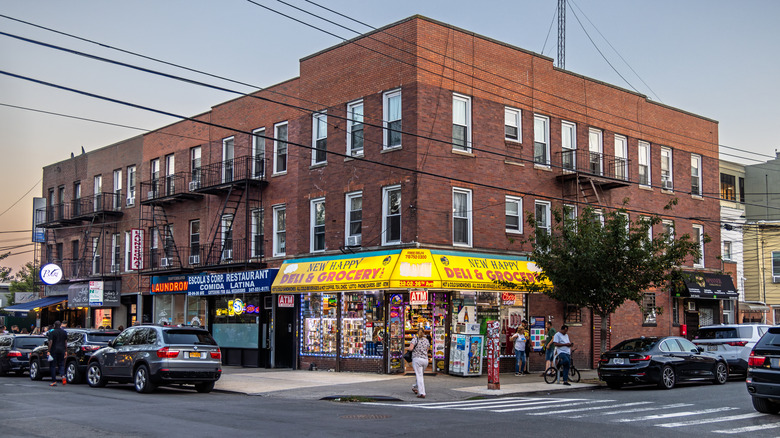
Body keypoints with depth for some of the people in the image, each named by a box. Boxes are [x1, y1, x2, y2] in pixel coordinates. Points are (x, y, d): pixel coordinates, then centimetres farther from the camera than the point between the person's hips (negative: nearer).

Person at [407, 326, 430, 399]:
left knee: (419, 376, -6)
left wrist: (407, 348, 7)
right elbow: (427, 351, 14)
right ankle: (416, 388, 39)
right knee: (420, 374, 23)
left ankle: (422, 393, -13)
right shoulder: (427, 340, 11)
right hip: (425, 360, 5)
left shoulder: (415, 339, -2)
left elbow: (411, 348, -14)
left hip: (417, 359, -5)